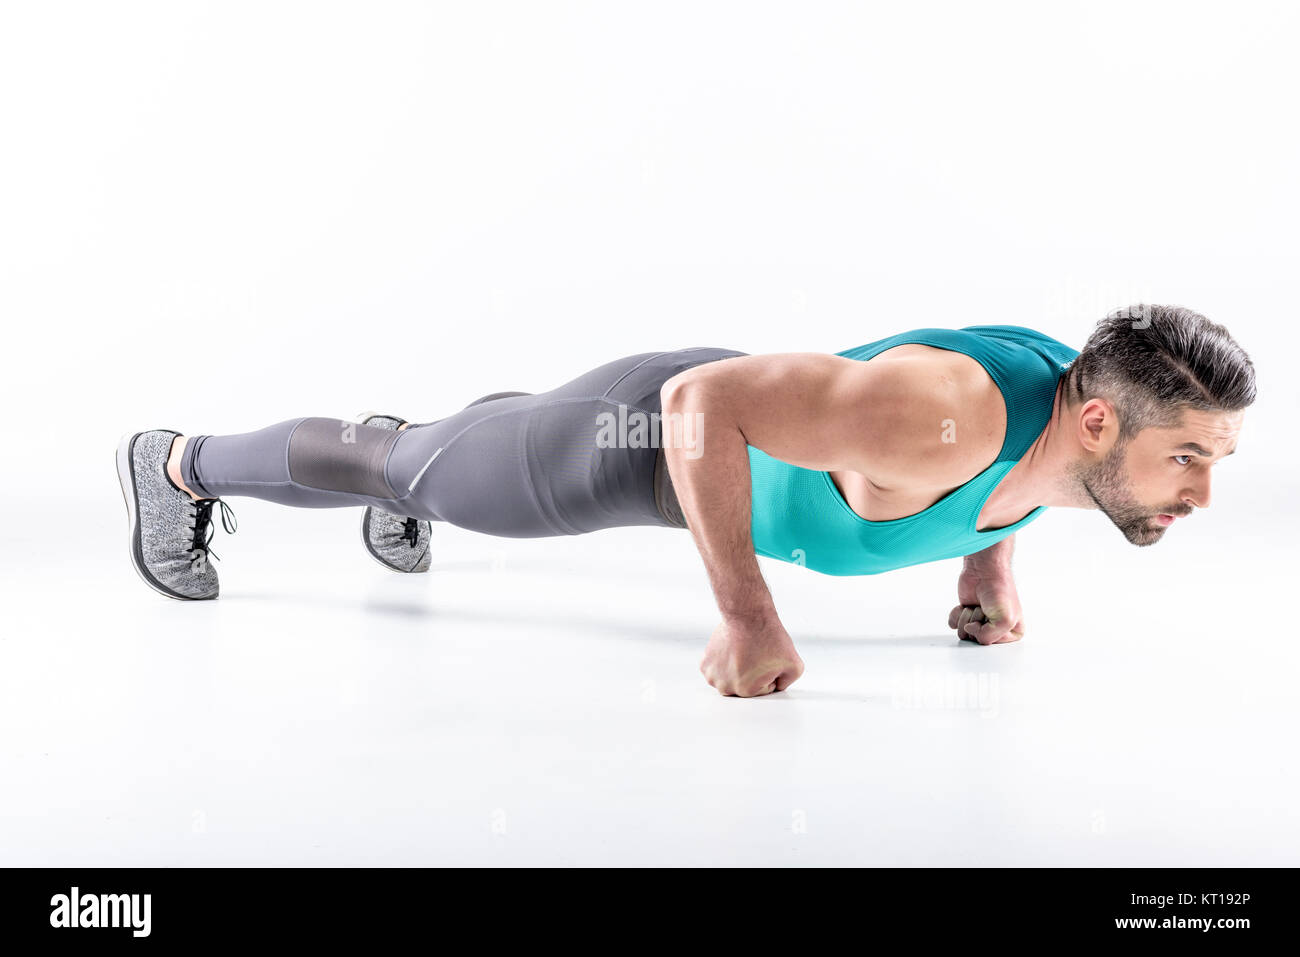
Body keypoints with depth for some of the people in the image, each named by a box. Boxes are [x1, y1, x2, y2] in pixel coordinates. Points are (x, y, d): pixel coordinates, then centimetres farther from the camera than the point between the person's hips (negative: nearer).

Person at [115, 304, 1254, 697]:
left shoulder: (1079, 396, -14)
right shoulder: (931, 423, -42)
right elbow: (706, 402, -39)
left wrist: (991, 563, 3)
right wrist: (747, 619, -36)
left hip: (751, 431, 7)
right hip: (657, 430, -7)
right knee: (417, 472, 14)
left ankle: (401, 442, 67)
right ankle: (179, 464, 39)